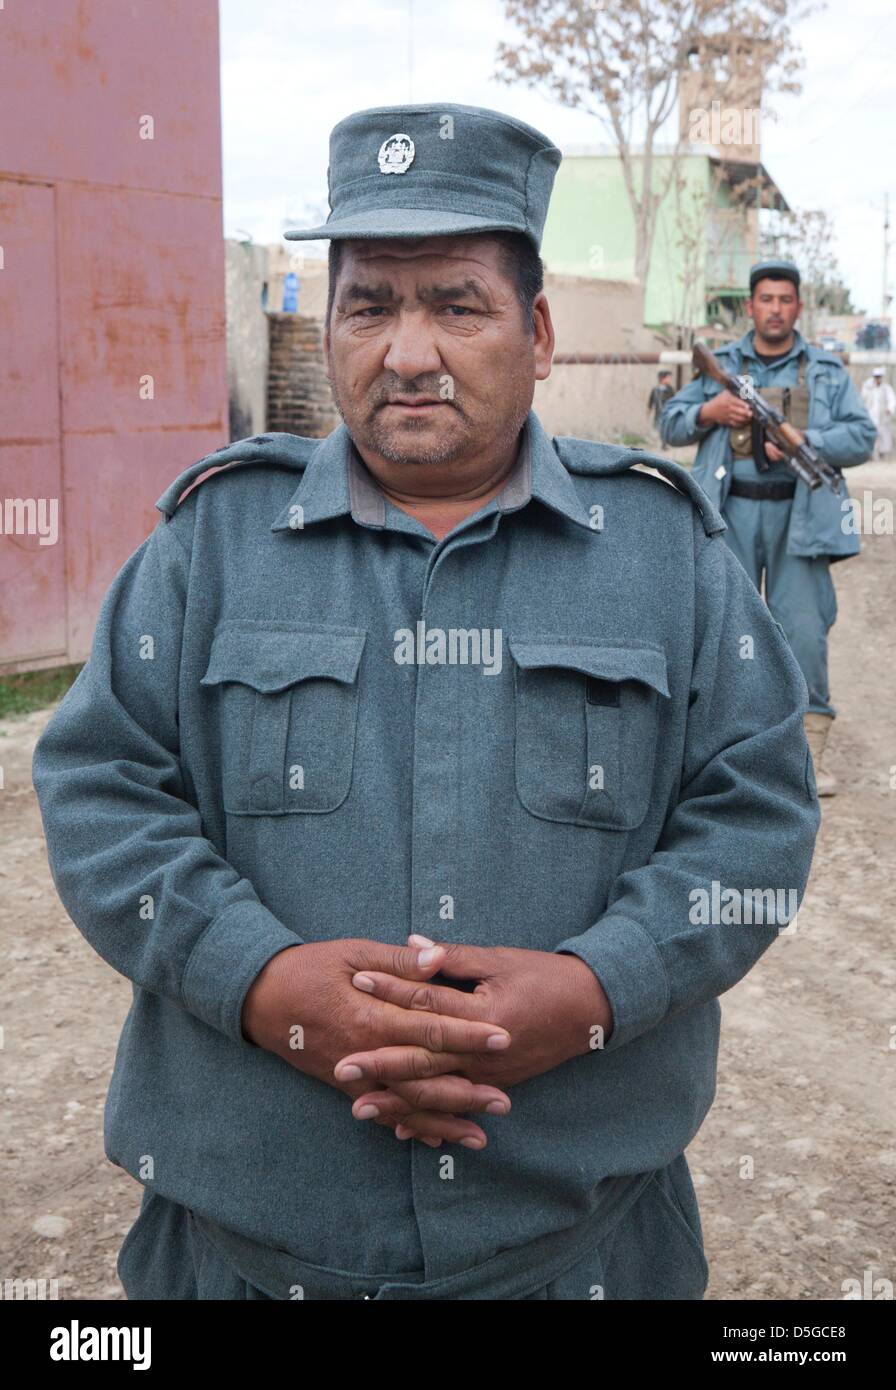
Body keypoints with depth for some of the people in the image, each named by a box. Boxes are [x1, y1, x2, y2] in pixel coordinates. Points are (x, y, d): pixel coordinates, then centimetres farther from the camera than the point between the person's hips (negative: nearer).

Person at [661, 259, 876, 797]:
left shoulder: (827, 371, 9)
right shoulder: (720, 366, 12)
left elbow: (862, 437, 2)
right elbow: (670, 424, 13)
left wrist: (803, 441, -14)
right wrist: (707, 413, -8)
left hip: (797, 515, -1)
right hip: (731, 513, 1)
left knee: (804, 629, -6)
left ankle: (810, 749, 2)